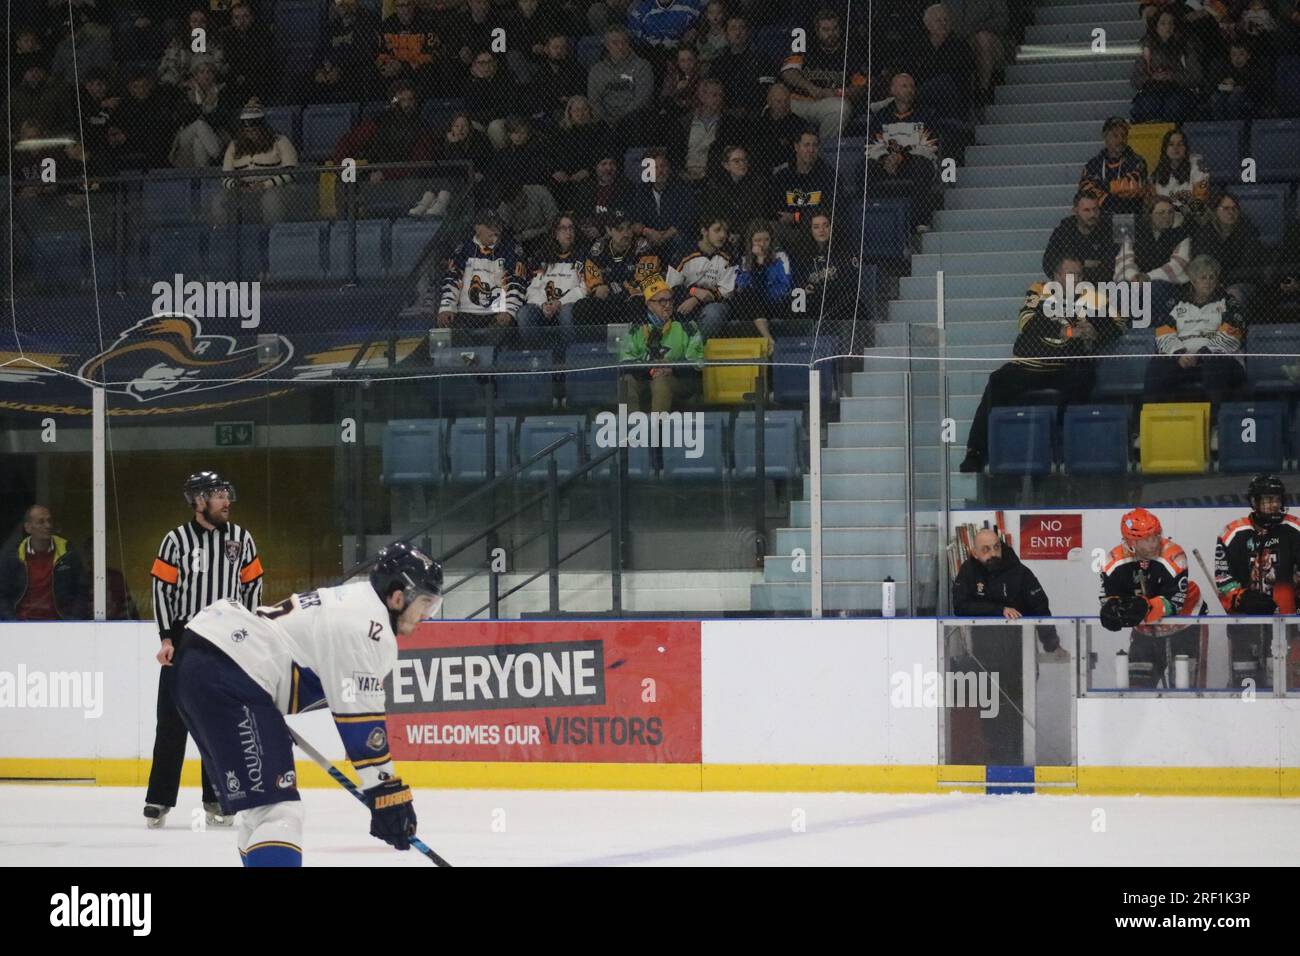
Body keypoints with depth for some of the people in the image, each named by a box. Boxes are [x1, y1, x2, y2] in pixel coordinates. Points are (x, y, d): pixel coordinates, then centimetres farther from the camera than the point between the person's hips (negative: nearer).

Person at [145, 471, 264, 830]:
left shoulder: (241, 539, 5)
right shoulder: (177, 540, -5)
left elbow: (252, 585, 9)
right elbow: (161, 588, -4)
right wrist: (166, 639, -9)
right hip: (183, 638, -3)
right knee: (173, 720, -2)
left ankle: (215, 799, 12)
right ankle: (159, 799, 1)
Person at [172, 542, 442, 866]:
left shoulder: (348, 603, 21)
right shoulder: (369, 628, -10)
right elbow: (360, 721, -13)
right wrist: (388, 794, -10)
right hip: (227, 678, -11)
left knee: (258, 807, 23)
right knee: (278, 813, -18)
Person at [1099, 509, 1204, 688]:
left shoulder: (1173, 557, -27)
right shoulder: (1115, 562, -16)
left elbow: (1174, 601, -29)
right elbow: (1109, 596, -14)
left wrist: (1146, 607, -46)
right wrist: (1112, 607, -39)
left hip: (1181, 628, -3)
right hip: (1144, 631, 3)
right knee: (1137, 683, 2)